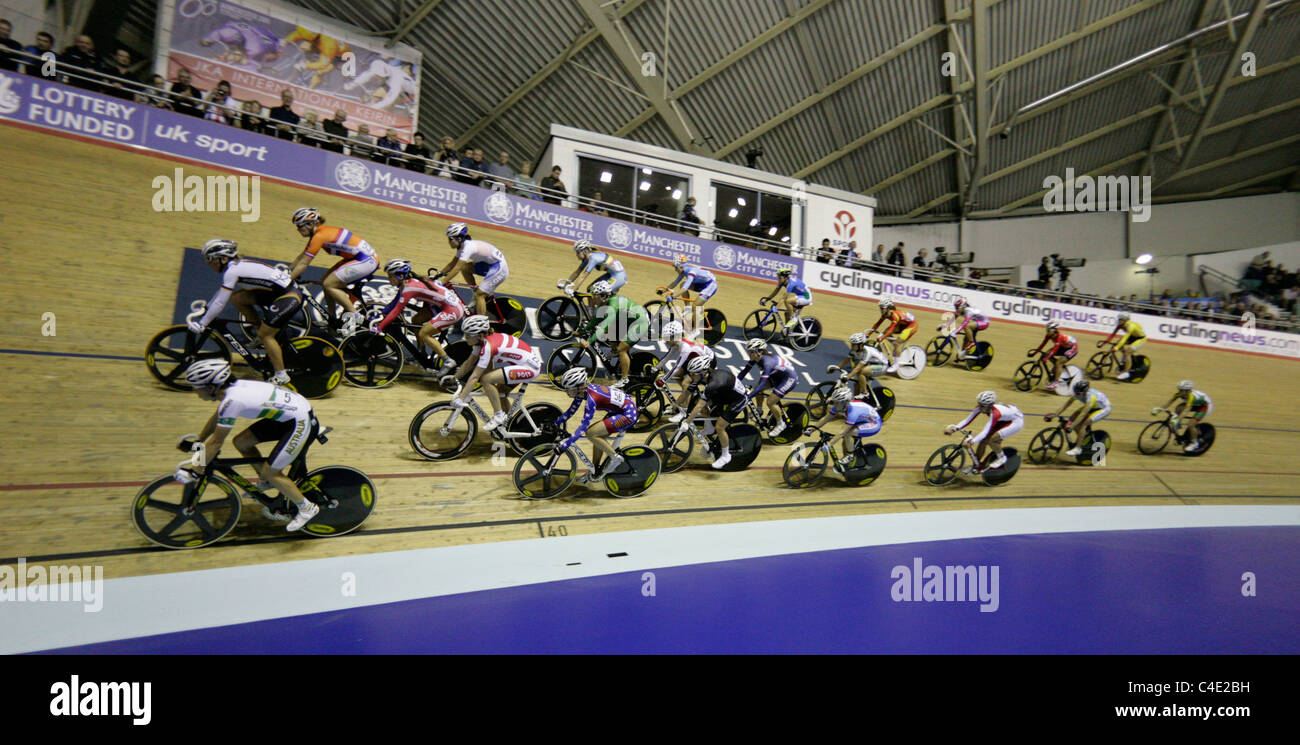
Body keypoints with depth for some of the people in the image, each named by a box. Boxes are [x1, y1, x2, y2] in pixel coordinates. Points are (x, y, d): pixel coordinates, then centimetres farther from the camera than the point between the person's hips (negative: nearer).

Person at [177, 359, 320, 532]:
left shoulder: (231, 401, -22)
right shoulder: (233, 387, 4)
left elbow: (217, 442, -13)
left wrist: (194, 470, -3)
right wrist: (198, 442, 31)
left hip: (302, 423, -9)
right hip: (287, 414, 10)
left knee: (269, 472, -6)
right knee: (241, 442, 11)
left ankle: (306, 508, 11)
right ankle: (269, 482, 27)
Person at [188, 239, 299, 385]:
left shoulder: (232, 271, -13)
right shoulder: (237, 265, 13)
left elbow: (220, 304, -11)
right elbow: (222, 292, 29)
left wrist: (201, 324, -3)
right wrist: (206, 307, 33)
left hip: (290, 297, -9)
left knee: (265, 335, -6)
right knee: (237, 297, 7)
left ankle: (281, 376, 2)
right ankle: (262, 331, 17)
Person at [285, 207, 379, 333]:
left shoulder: (320, 235, -17)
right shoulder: (317, 233, 12)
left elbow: (303, 264, -14)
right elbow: (301, 256, 22)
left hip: (367, 260, -10)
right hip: (358, 257, 10)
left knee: (328, 284, -10)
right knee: (325, 281, 9)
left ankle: (354, 315, -2)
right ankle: (332, 320, 18)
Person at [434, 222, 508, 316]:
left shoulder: (468, 247, -22)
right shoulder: (463, 246, 5)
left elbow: (457, 268, -27)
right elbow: (452, 263, 12)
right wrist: (438, 275, 4)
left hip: (500, 268, -9)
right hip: (490, 265, 9)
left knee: (479, 294, -13)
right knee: (465, 268, 5)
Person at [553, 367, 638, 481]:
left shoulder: (591, 398, -27)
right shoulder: (583, 390, -2)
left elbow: (584, 425, -28)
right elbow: (571, 410, 11)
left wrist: (565, 444, -27)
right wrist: (555, 424, 13)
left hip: (628, 414, -9)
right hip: (619, 409, 9)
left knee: (590, 433, -16)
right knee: (598, 437, 11)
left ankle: (615, 457, -1)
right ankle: (594, 472, 26)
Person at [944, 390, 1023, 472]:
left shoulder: (995, 413, -40)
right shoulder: (980, 407, -21)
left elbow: (985, 432, -45)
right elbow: (968, 420, -18)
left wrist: (971, 442, -56)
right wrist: (954, 428, -32)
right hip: (1005, 419, 7)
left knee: (992, 439, -24)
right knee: (983, 440, -3)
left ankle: (1001, 457, 5)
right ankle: (976, 466, 12)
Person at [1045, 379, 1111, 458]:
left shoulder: (1091, 397, -39)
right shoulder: (1078, 394, -20)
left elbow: (1083, 414, -43)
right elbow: (1066, 404, -15)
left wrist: (1071, 427, -47)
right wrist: (1054, 415, -23)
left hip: (1104, 408, -8)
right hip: (1093, 407, 8)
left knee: (1083, 424, -24)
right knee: (1072, 419, -7)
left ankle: (1078, 448, -17)